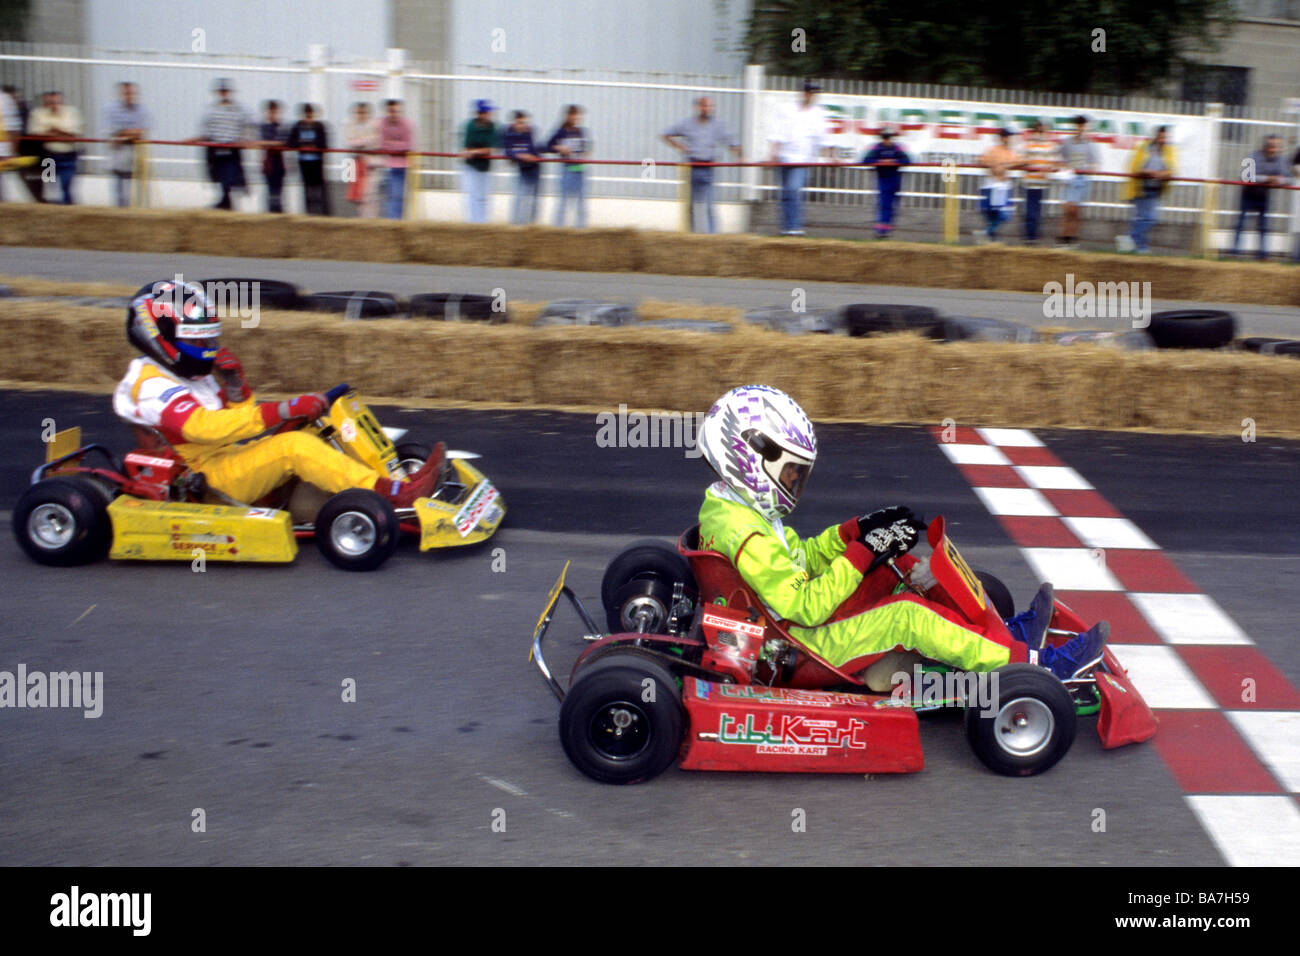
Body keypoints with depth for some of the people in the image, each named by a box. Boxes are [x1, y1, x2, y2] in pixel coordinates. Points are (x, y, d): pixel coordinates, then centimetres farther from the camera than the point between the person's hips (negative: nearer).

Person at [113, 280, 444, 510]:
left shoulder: (191, 375, 19)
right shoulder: (154, 386, -12)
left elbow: (237, 417, 22)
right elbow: (204, 427, -28)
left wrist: (236, 387, 0)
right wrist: (281, 411, -31)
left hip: (241, 460, 10)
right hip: (214, 478, -10)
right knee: (295, 445, -30)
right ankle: (393, 494, -37)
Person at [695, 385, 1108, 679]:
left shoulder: (734, 507, 6)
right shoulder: (745, 534, -27)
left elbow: (800, 557, 15)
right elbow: (807, 608, -27)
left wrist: (857, 529, 2)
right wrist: (864, 550, -23)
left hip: (791, 623, 11)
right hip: (802, 649, -11)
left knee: (890, 575, 10)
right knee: (906, 615, -19)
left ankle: (1003, 632, 14)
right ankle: (1039, 663, -10)